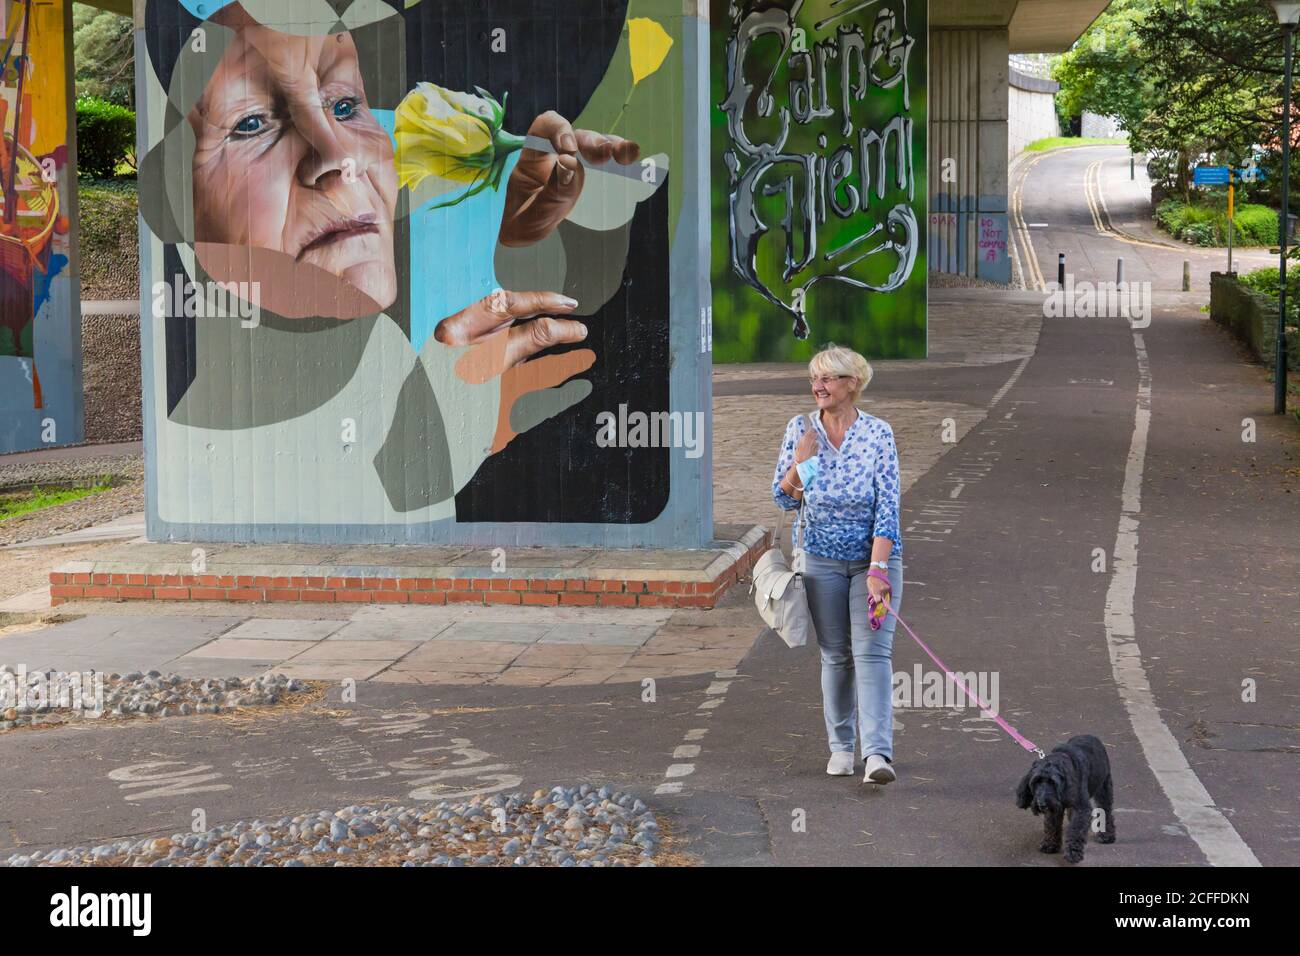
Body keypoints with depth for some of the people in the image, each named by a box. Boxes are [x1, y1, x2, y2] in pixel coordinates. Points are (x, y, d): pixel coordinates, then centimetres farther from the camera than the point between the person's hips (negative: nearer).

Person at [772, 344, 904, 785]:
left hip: (875, 556, -3)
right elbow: (783, 499, 2)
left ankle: (877, 753, -20)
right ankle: (841, 746, 21)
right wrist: (799, 462, -18)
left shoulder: (878, 433, -12)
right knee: (835, 654, 8)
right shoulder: (800, 430, -2)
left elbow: (887, 506, -15)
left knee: (872, 651, -13)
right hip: (823, 560, 3)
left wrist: (878, 570, -22)